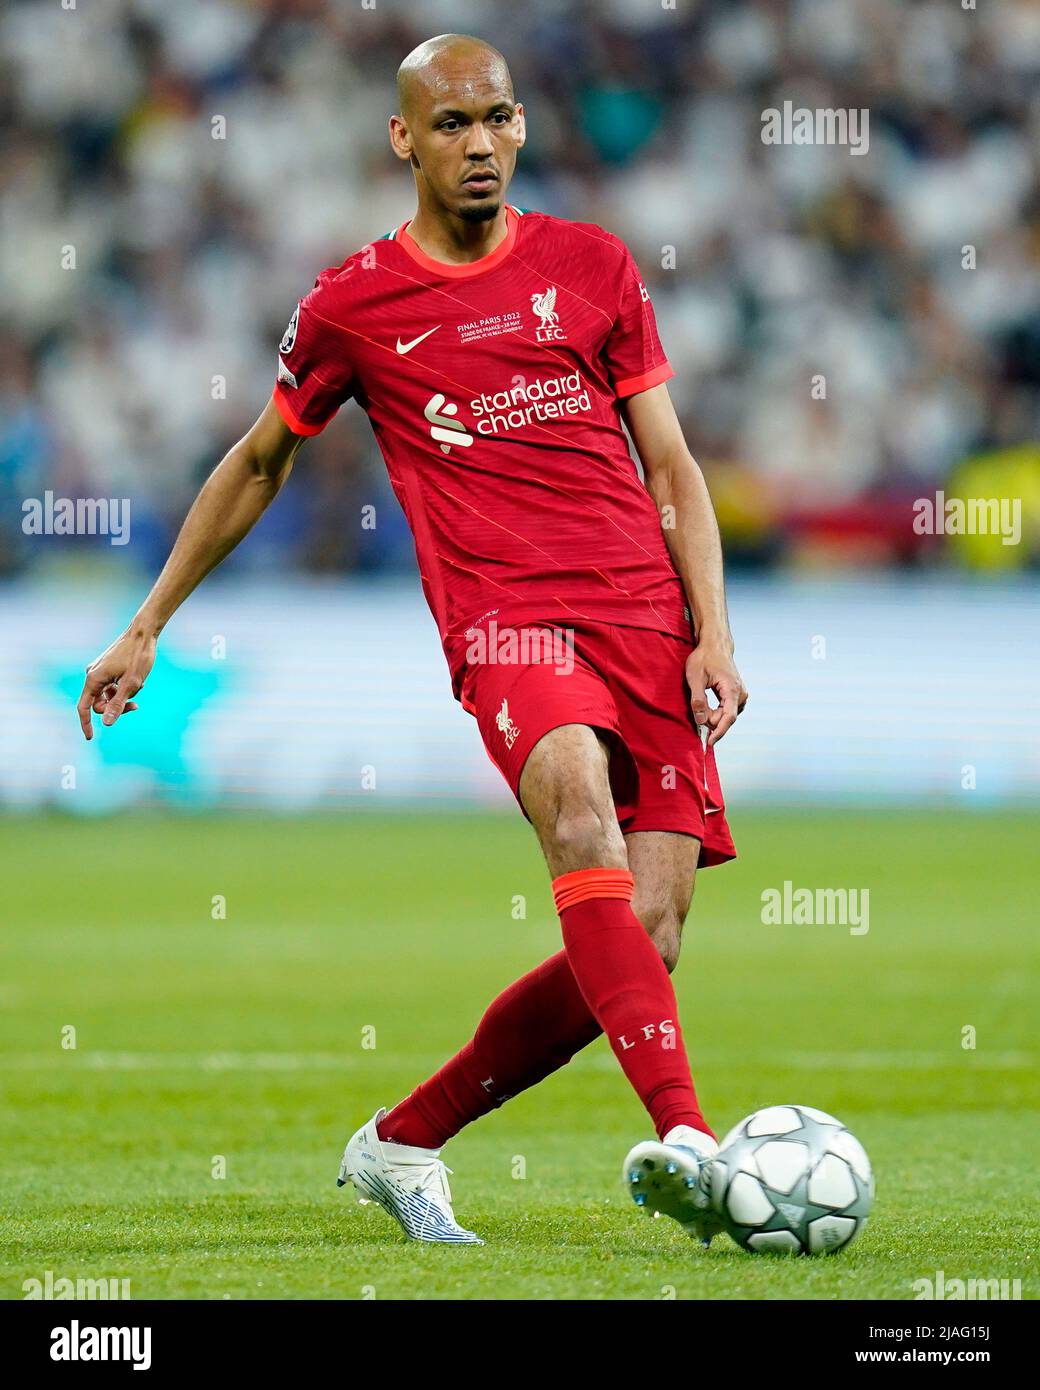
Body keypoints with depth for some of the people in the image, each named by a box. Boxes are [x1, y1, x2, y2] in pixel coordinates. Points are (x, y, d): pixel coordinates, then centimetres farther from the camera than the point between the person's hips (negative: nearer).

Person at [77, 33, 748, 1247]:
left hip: (647, 622, 3)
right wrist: (146, 628, 24)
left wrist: (712, 634, 2)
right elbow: (256, 466, 22)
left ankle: (403, 1143, 13)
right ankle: (682, 1136, -47)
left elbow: (671, 467, 15)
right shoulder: (351, 306, 8)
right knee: (583, 822, -34)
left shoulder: (591, 267, 12)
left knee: (636, 950, -7)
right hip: (506, 623, -3)